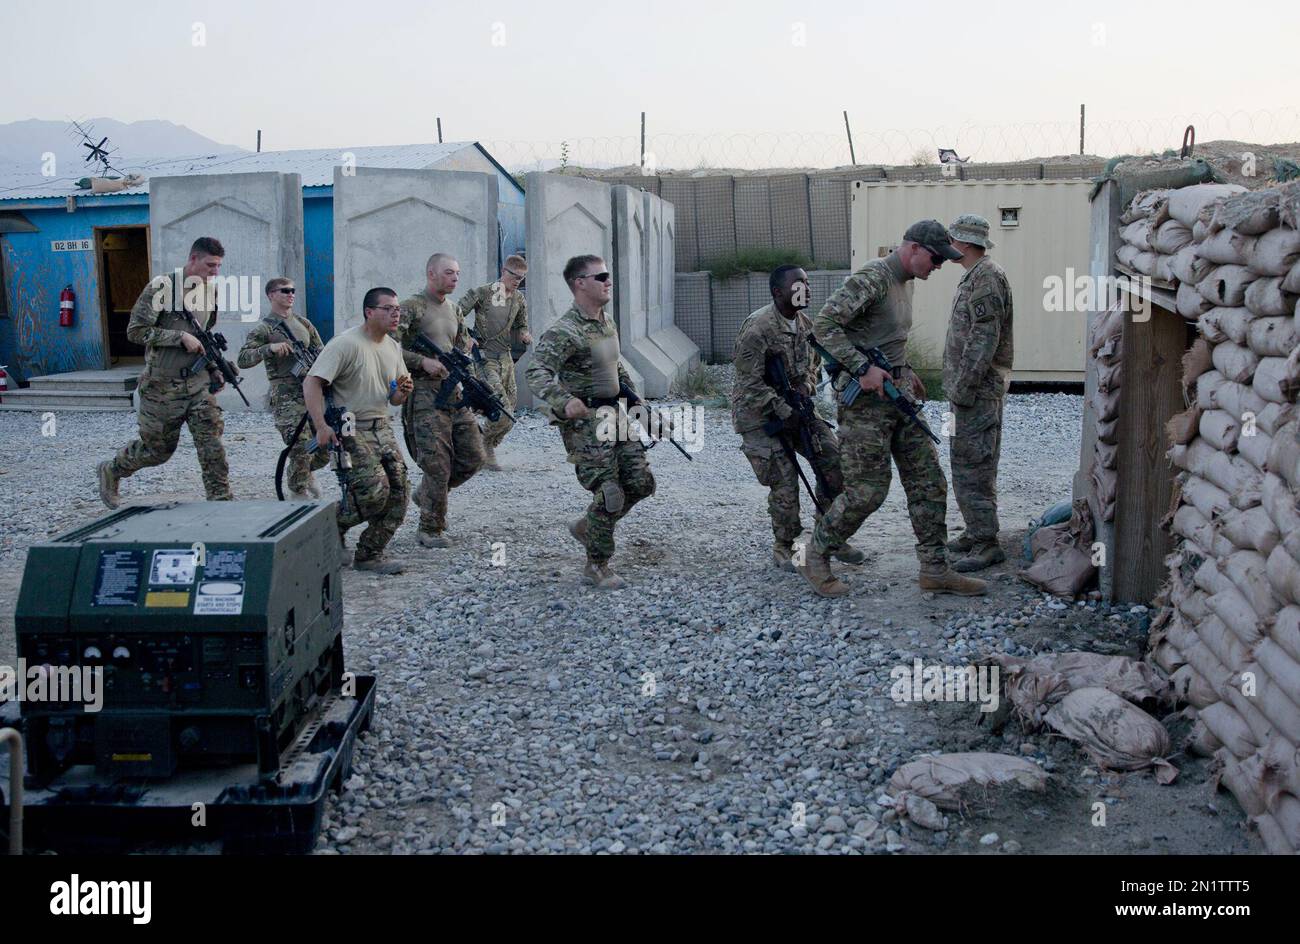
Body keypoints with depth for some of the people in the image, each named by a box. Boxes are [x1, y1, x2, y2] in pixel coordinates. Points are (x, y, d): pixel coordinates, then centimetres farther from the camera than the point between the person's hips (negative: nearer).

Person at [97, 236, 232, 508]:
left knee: (212, 445, -8)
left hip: (198, 383, 5)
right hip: (163, 385, -5)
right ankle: (111, 471, 35)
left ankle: (221, 501, -2)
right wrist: (180, 337, -20)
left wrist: (215, 368, 10)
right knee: (158, 448, 9)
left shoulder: (210, 291, 7)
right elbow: (135, 331, -15)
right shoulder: (162, 287, -13)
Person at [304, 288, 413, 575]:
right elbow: (311, 383, -18)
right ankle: (332, 524, 8)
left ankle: (369, 556, 9)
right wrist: (321, 427, -26)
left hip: (381, 427, 8)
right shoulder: (346, 343, -13)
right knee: (375, 491, -20)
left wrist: (403, 392, -6)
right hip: (351, 430, -7)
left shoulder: (393, 348, 11)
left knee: (398, 493, -3)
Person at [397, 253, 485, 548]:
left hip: (455, 394, 7)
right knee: (437, 465, -8)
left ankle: (426, 493, 27)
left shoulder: (454, 310, 17)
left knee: (473, 457, 6)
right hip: (425, 396, -7)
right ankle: (430, 530, 6)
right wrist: (423, 362, -19)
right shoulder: (412, 307, -6)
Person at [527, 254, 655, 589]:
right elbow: (537, 374, -28)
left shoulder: (608, 323, 10)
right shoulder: (564, 332, -18)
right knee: (609, 493, -7)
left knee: (641, 483, 7)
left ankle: (586, 527, 26)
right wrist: (564, 401, -44)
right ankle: (596, 566, 11)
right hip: (585, 422, -8)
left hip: (614, 414, 8)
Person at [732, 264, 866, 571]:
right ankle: (783, 548, 11)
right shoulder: (757, 328, -20)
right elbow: (750, 384, -22)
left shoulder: (805, 324, 4)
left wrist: (806, 387, -2)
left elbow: (815, 363, 20)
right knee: (784, 480, -10)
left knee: (835, 462, -3)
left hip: (797, 407, 7)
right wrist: (785, 412, -23)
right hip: (760, 415, -7)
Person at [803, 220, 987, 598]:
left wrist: (905, 371, 17)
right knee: (867, 490, -6)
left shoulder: (905, 282, 15)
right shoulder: (871, 279, -16)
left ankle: (935, 569, 12)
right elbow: (824, 325, -22)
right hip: (866, 398, -9)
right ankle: (816, 556, 13)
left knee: (928, 481, 6)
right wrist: (862, 368, -26)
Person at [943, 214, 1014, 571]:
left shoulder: (987, 278, -15)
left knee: (972, 467, -9)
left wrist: (963, 385, -22)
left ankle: (986, 544, -5)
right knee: (966, 464, 16)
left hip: (978, 390, -11)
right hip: (970, 387, 11)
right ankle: (976, 532, 25)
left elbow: (984, 338, -22)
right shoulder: (974, 277, 18)